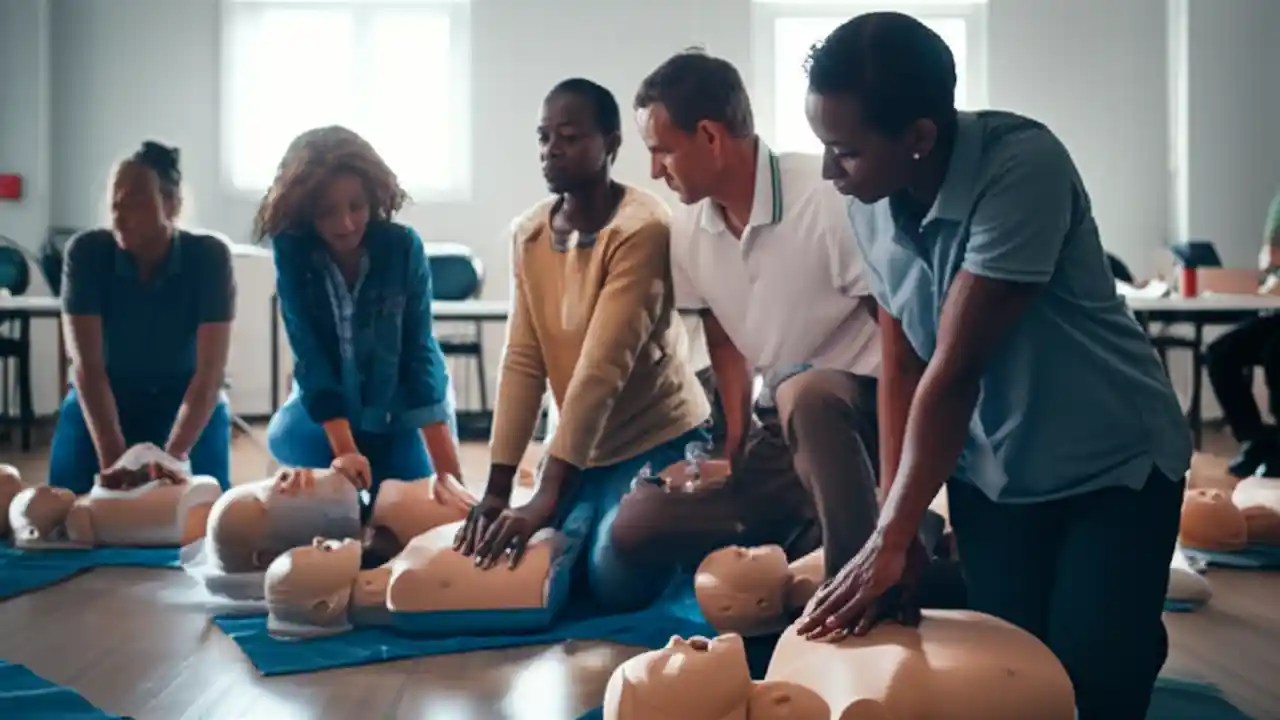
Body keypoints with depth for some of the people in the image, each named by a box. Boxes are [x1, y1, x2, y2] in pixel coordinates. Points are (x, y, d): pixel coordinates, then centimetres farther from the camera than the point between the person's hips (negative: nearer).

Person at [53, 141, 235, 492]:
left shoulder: (210, 256, -22)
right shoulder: (86, 252, -20)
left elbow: (210, 372, -25)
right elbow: (87, 365, -24)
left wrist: (174, 454, -36)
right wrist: (111, 457, -35)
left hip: (190, 403, -1)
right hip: (98, 403, 1)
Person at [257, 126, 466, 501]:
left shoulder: (403, 246, -23)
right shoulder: (291, 250, -20)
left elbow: (419, 353, -25)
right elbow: (309, 355, -24)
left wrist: (448, 472, -32)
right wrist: (345, 450, -35)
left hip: (403, 416, -1)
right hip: (324, 412, 1)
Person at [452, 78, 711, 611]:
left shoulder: (642, 228, -22)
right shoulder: (527, 234, -1)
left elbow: (603, 368, -28)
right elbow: (522, 363, -4)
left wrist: (547, 496, -30)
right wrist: (497, 487, -10)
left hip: (658, 439, -6)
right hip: (582, 445, 6)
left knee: (616, 583, -20)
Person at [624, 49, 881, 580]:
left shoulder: (830, 200, -21)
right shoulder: (686, 232, 0)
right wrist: (734, 446, 1)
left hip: (864, 405, -6)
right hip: (779, 426, 7)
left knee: (802, 397, -42)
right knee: (637, 526, -7)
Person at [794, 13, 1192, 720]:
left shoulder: (1023, 166, -29)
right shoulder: (870, 202, -11)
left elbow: (954, 370, -28)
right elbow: (901, 365, -3)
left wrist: (888, 539, -24)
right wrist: (897, 531, -5)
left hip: (1114, 464, -4)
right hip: (988, 471, 5)